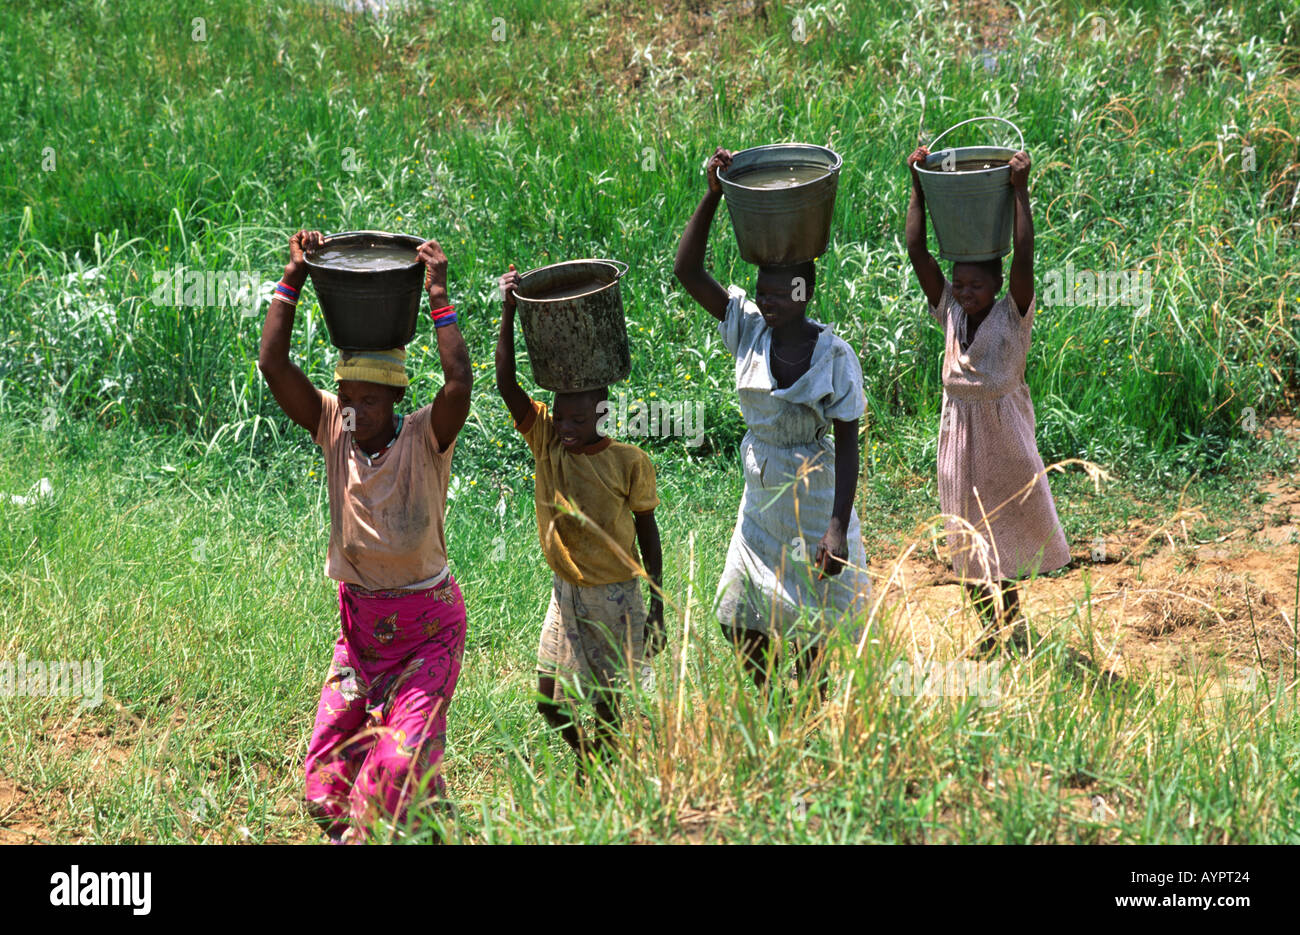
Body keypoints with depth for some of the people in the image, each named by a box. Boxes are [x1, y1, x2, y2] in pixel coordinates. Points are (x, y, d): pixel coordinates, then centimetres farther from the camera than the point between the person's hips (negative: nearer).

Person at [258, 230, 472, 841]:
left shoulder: (425, 438, -13)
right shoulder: (332, 429, -4)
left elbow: (459, 382, -33)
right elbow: (272, 364, -12)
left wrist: (438, 297, -26)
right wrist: (294, 276, -14)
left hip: (426, 625, -4)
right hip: (359, 623, 4)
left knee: (401, 767, -15)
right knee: (327, 771, 2)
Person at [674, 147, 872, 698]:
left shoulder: (834, 356, -16)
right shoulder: (749, 330, -6)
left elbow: (847, 445, -15)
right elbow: (687, 271, -9)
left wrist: (838, 527, -22)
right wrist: (712, 195, -18)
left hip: (813, 502, -5)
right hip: (760, 500, 5)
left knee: (808, 631, 7)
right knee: (740, 621, 8)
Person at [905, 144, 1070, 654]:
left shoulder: (1012, 317, -10)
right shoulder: (950, 314, -1)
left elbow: (1024, 259, -24)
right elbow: (917, 252, -4)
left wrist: (1020, 191, -27)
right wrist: (918, 186, -8)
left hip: (1003, 430, -4)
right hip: (960, 430, 4)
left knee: (1009, 522, 8)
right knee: (969, 532, 10)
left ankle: (1012, 617, 23)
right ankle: (990, 622, 22)